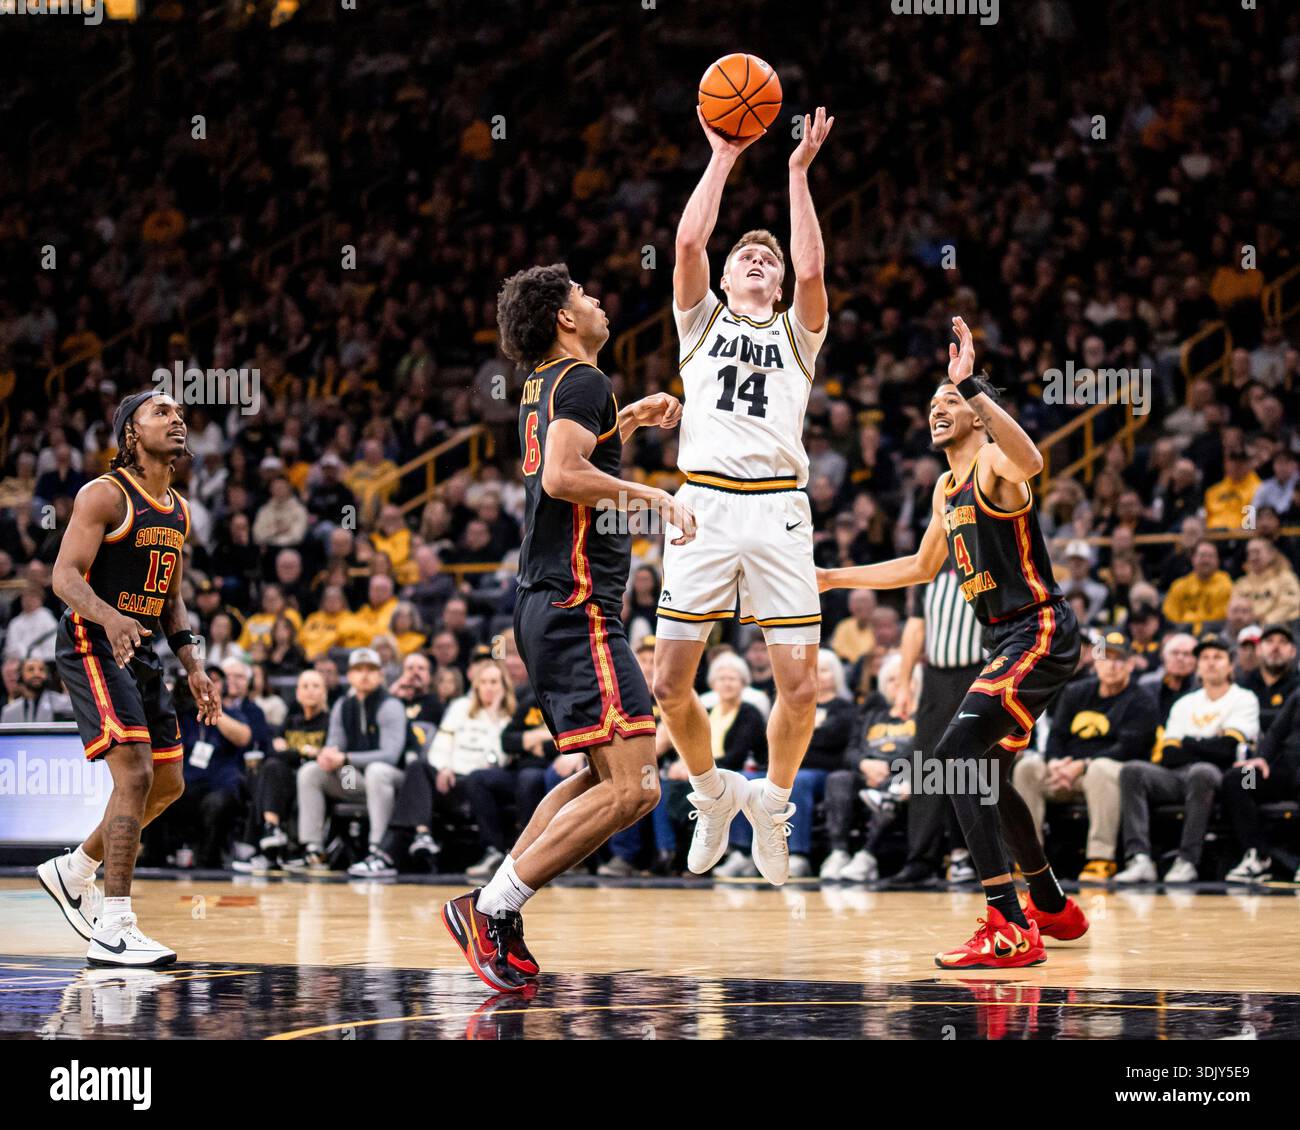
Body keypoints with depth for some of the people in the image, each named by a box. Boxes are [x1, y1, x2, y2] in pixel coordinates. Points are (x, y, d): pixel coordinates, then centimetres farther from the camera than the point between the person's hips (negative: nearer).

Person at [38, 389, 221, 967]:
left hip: (142, 651, 9)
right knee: (135, 774, -19)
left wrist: (193, 667, 12)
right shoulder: (105, 495, -11)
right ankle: (112, 932, -17)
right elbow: (65, 576, -19)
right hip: (91, 647, -9)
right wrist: (109, 617, -37)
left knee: (168, 784, 12)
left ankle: (73, 871, 32)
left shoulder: (178, 511, 14)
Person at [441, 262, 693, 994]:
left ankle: (500, 910, 12)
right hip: (577, 609, -10)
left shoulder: (547, 383, 19)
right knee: (634, 790, -15)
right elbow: (562, 476, -25)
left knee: (605, 778, 19)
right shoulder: (583, 381, -9)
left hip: (550, 605, 10)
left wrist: (630, 421, 31)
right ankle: (493, 907, -14)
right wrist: (655, 499, -17)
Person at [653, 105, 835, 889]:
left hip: (779, 509, 0)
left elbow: (813, 271, -2)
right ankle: (713, 790, 22)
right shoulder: (703, 322, 19)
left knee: (801, 686, -8)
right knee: (670, 683, -5)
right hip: (706, 504, 0)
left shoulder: (797, 333, 18)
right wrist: (723, 159, 5)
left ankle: (772, 798, 19)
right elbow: (689, 242, 2)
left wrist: (799, 173, 0)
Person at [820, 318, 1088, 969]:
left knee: (958, 751, -24)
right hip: (1007, 641, 10)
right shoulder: (946, 487, 17)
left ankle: (1010, 931, -29)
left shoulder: (993, 462, -11)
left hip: (1039, 633, -10)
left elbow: (1031, 462, -38)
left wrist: (971, 386, -45)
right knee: (986, 774, 21)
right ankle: (1053, 908, 42)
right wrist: (834, 579, 31)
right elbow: (922, 567, 33)